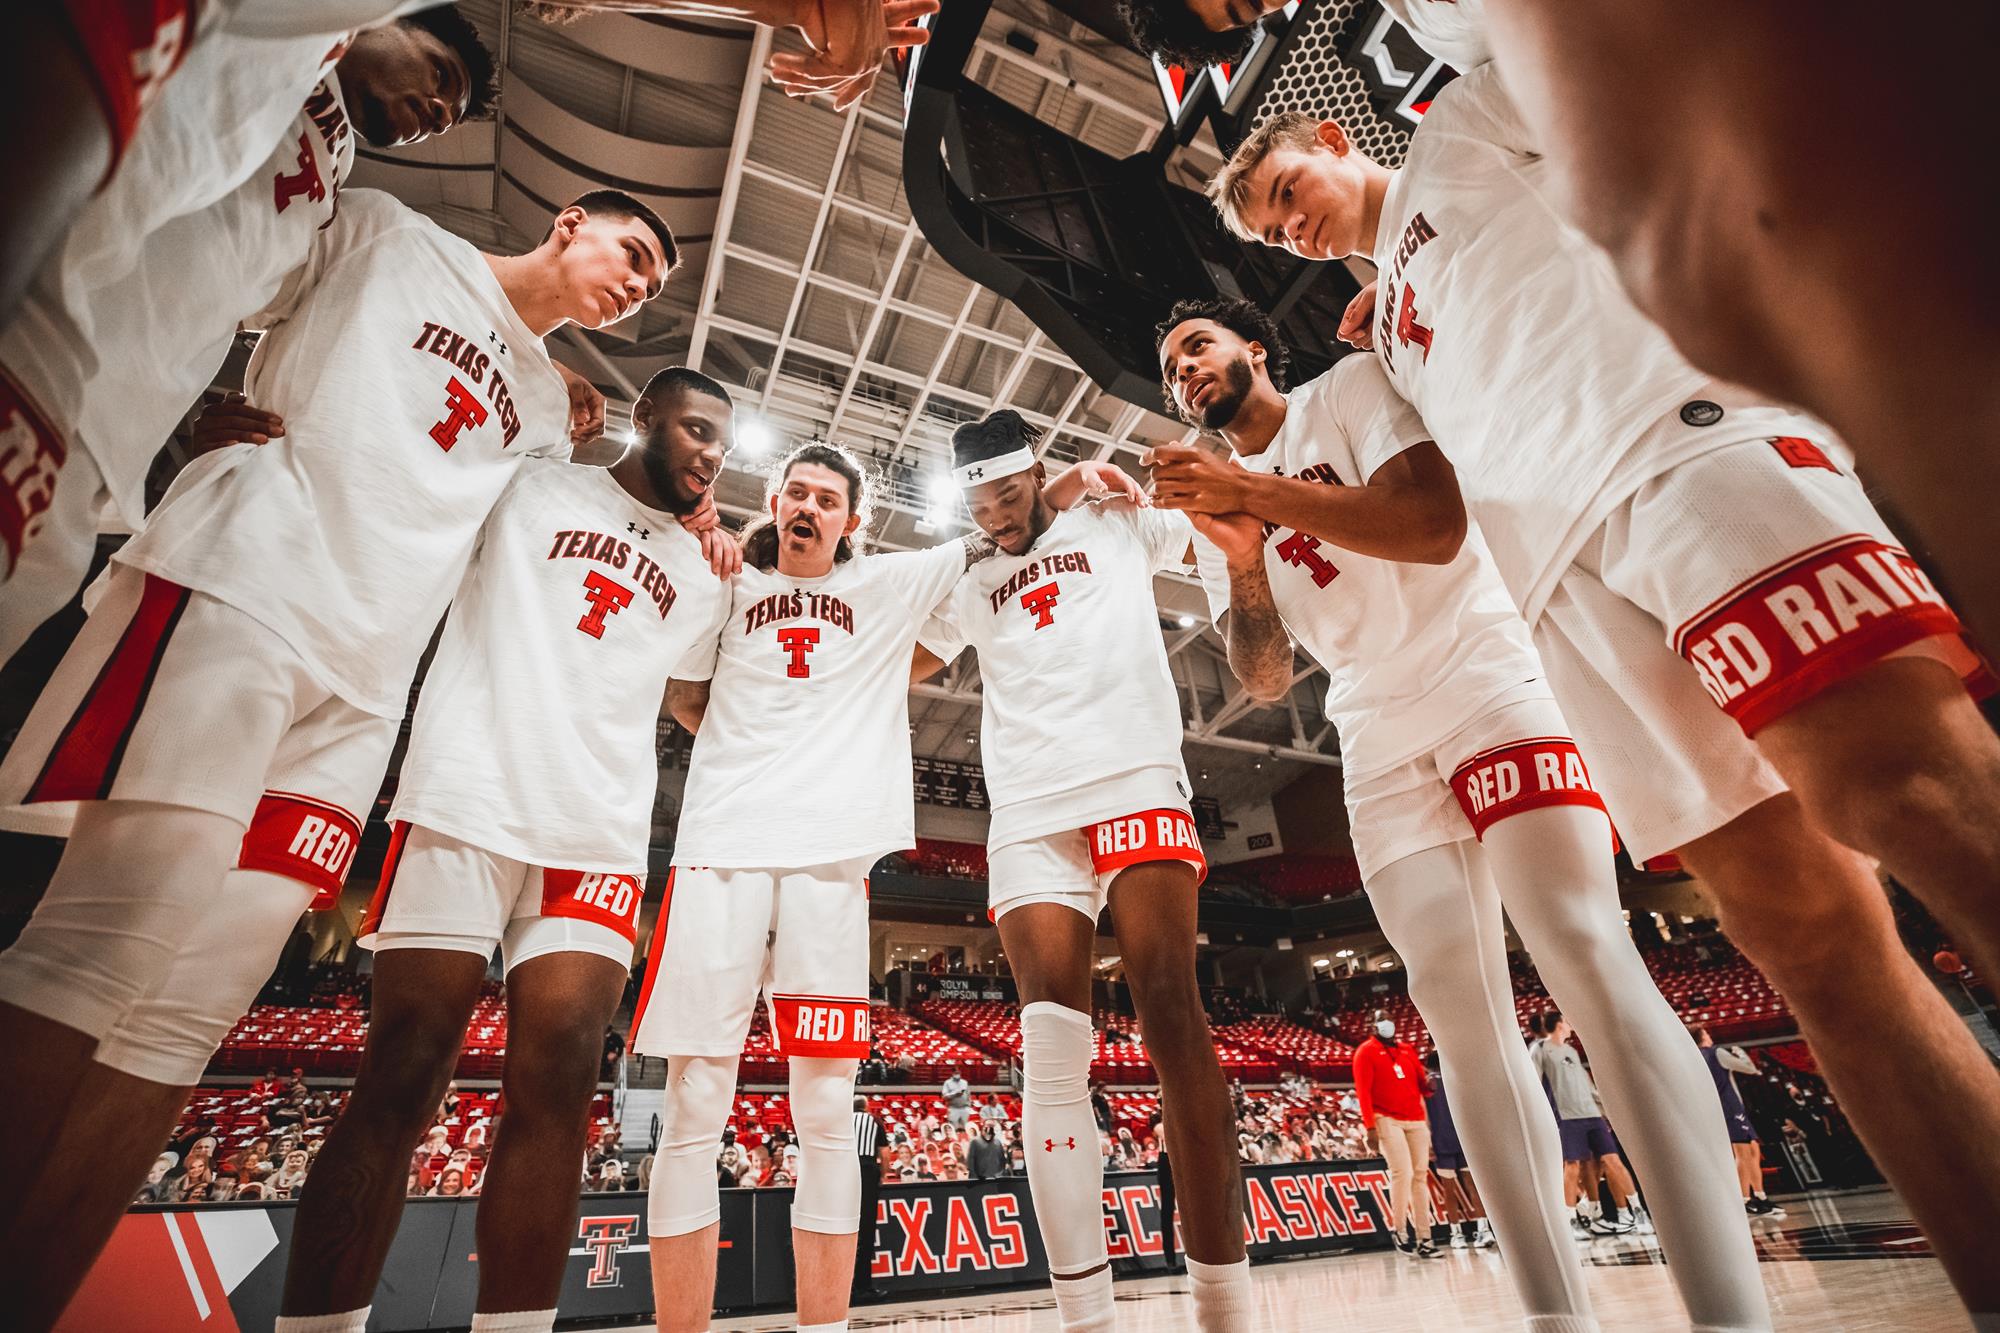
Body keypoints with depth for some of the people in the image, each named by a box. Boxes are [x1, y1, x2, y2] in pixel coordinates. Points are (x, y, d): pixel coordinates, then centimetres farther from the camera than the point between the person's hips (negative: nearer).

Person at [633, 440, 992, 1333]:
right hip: (722, 846, 1)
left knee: (826, 1115, 2)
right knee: (691, 1115, 0)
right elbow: (684, 699, 26)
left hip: (832, 856, 0)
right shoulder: (729, 590, 17)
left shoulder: (890, 586, 14)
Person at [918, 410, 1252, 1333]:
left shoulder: (1118, 528, 21)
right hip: (1027, 812, 3)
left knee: (1169, 1005, -14)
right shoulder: (972, 591, 28)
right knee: (1053, 1043, -9)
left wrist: (1122, 486, 9)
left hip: (1134, 783, -2)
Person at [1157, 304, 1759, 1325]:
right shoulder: (1217, 513, 16)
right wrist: (1245, 562, -11)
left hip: (1486, 683, -4)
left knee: (1588, 956, -16)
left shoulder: (1351, 386, 4)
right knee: (1456, 1001, -3)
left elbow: (1435, 523, -14)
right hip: (1380, 745, 5)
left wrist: (1259, 492, -15)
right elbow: (1264, 678, 6)